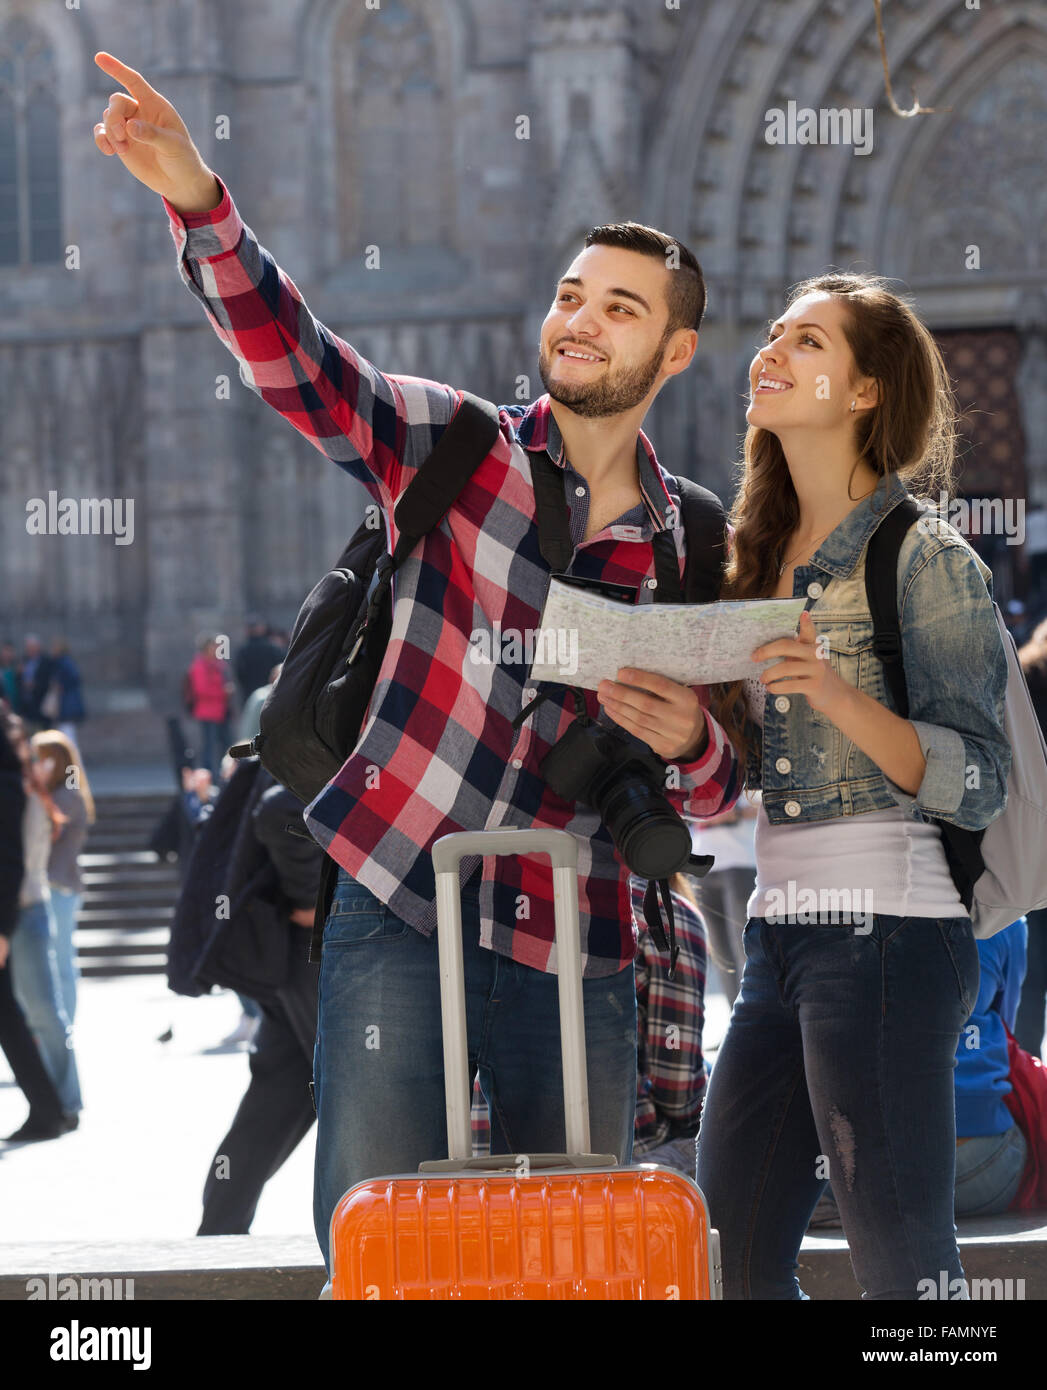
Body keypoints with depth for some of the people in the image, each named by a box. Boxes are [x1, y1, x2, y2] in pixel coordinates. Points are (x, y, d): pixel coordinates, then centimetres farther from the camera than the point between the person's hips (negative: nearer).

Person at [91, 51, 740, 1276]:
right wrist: (196, 202, -28)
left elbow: (715, 790, 12)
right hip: (397, 908, -2)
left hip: (572, 944, 2)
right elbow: (287, 355, -12)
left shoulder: (693, 544, 8)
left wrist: (688, 742, -12)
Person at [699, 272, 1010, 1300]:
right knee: (735, 1256, 9)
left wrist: (840, 696, -25)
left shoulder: (926, 557, -6)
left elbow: (976, 784, -12)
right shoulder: (766, 554, 16)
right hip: (779, 931, 8)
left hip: (888, 933, -8)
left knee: (900, 1264, -5)